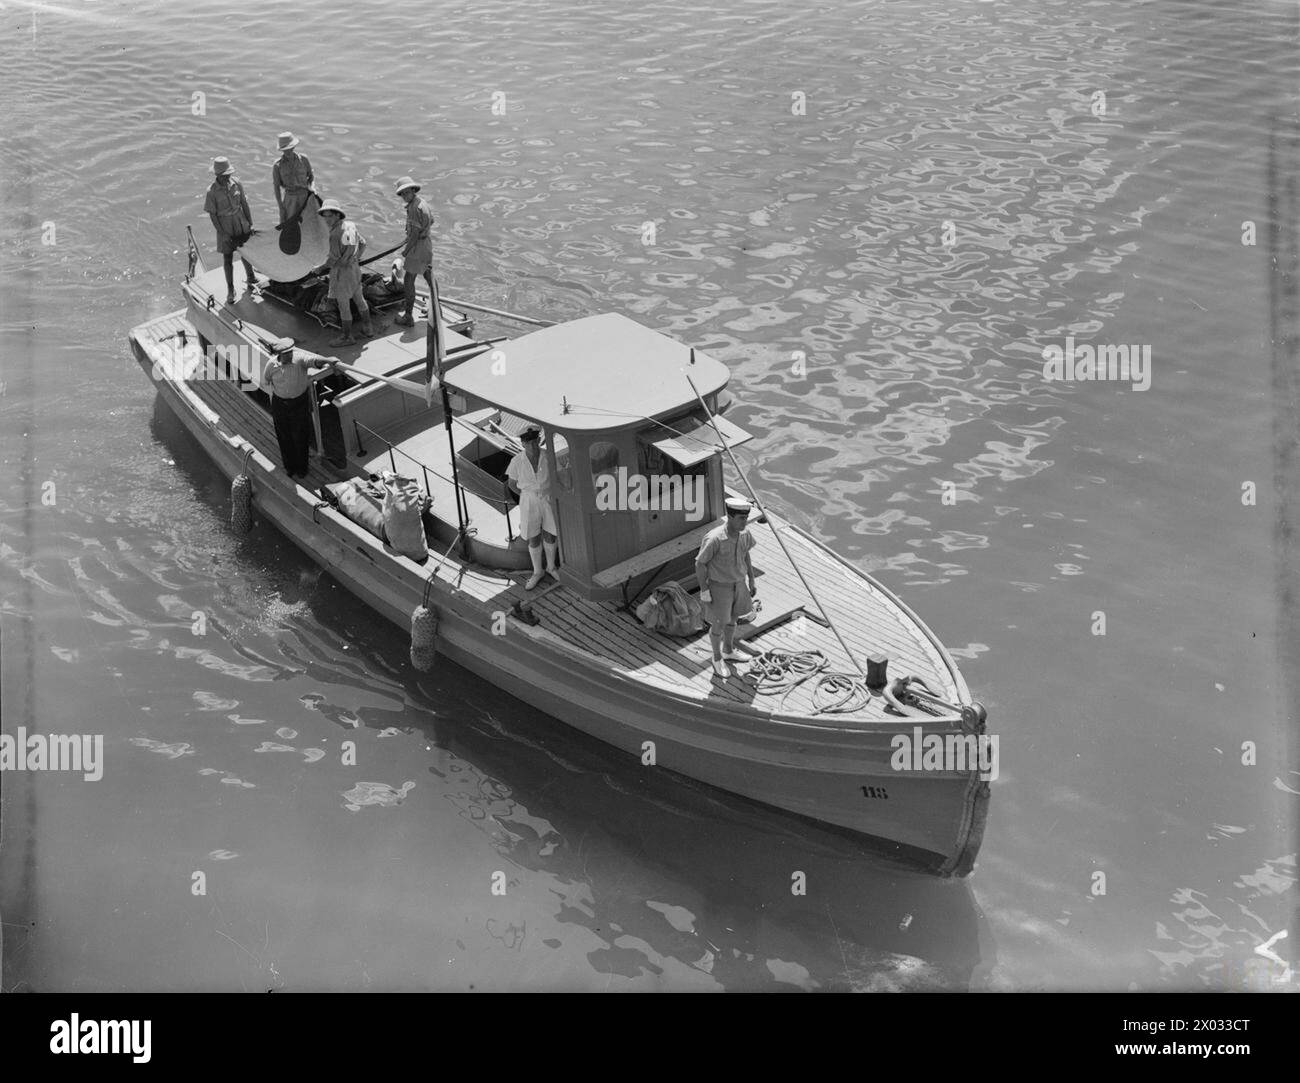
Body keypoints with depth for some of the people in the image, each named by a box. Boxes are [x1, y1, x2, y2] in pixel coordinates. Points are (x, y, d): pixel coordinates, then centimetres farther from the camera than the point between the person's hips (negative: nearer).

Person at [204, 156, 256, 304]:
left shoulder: (235, 182, -9)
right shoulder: (212, 191, -19)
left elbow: (244, 203, 1)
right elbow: (212, 214, -13)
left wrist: (250, 223, 3)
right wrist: (223, 233, -14)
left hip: (241, 222, 3)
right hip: (225, 226, -3)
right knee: (227, 259, 7)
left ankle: (250, 279, 41)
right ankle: (230, 290, 20)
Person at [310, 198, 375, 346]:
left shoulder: (336, 233, -26)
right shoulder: (351, 226, -1)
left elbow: (334, 258, -23)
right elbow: (362, 243, 13)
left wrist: (321, 268, -8)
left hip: (342, 272, -8)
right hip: (354, 268, 8)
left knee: (343, 306, 4)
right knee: (359, 299, 23)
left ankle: (347, 337, 15)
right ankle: (367, 327, 37)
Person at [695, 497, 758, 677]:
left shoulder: (744, 532, -14)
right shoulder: (714, 539, -34)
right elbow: (700, 563, -21)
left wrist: (752, 581, 10)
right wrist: (704, 591, -16)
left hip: (738, 583, 6)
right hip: (719, 587, -6)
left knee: (732, 618, 26)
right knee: (718, 625, 13)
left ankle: (728, 651, 51)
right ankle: (717, 659, 38)